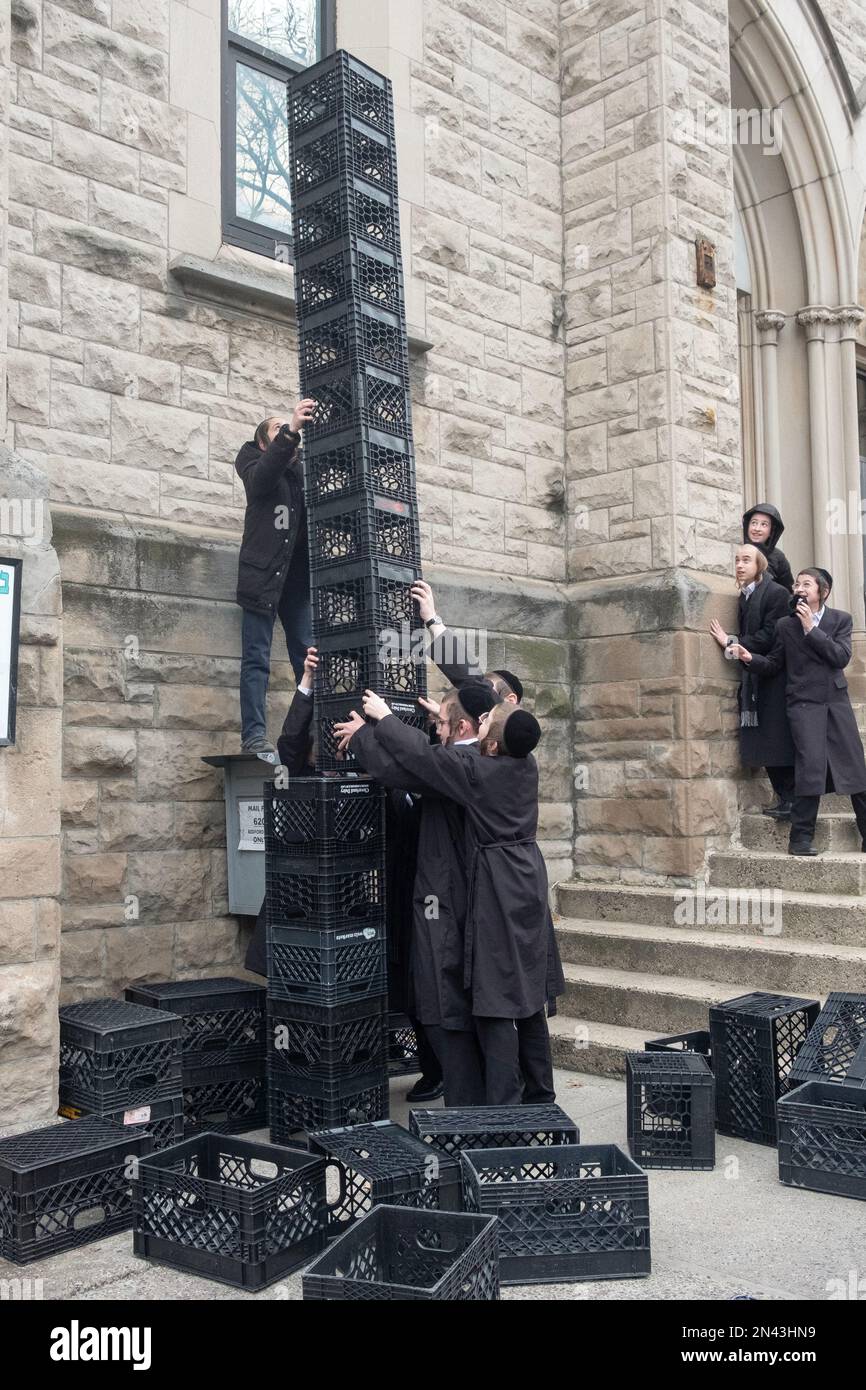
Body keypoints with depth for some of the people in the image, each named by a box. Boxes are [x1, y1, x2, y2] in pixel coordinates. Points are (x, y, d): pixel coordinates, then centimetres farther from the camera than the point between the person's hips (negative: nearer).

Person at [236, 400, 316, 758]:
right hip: (263, 571, -4)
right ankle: (254, 736, -8)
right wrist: (290, 432, -27)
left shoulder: (303, 467, 15)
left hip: (298, 574, 4)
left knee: (308, 656, 1)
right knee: (257, 658, -6)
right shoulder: (254, 461, 6)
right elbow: (260, 478, -17)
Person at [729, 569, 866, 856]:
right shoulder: (785, 625, 8)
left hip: (837, 701, 2)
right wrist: (751, 658, -9)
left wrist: (811, 628, -11)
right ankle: (801, 837, -7)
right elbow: (774, 664, 10)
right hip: (804, 703, -2)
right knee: (811, 764, -14)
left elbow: (841, 657, -7)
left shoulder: (841, 620, 7)